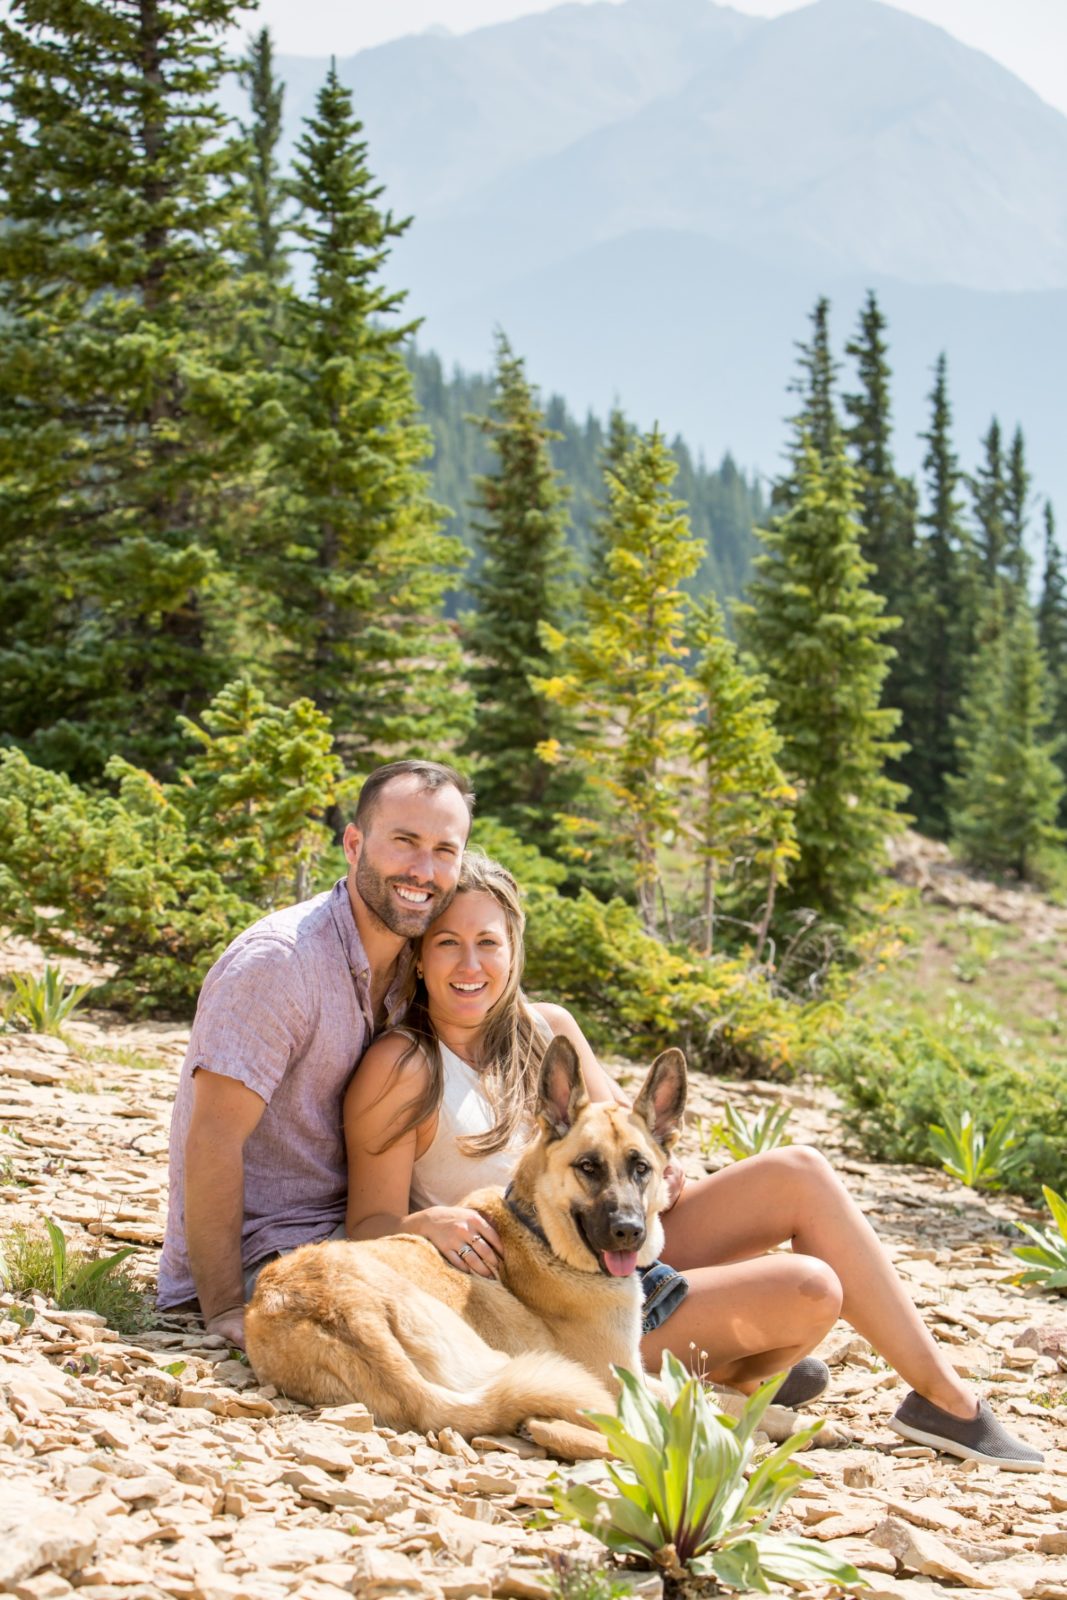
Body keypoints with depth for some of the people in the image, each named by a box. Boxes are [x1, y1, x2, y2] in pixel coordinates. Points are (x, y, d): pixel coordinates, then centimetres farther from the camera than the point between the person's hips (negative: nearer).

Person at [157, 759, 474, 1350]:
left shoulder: (411, 963, 7)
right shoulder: (280, 958, -19)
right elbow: (211, 1143, -22)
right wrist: (225, 1313, -23)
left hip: (341, 1230, 8)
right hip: (255, 1255, -8)